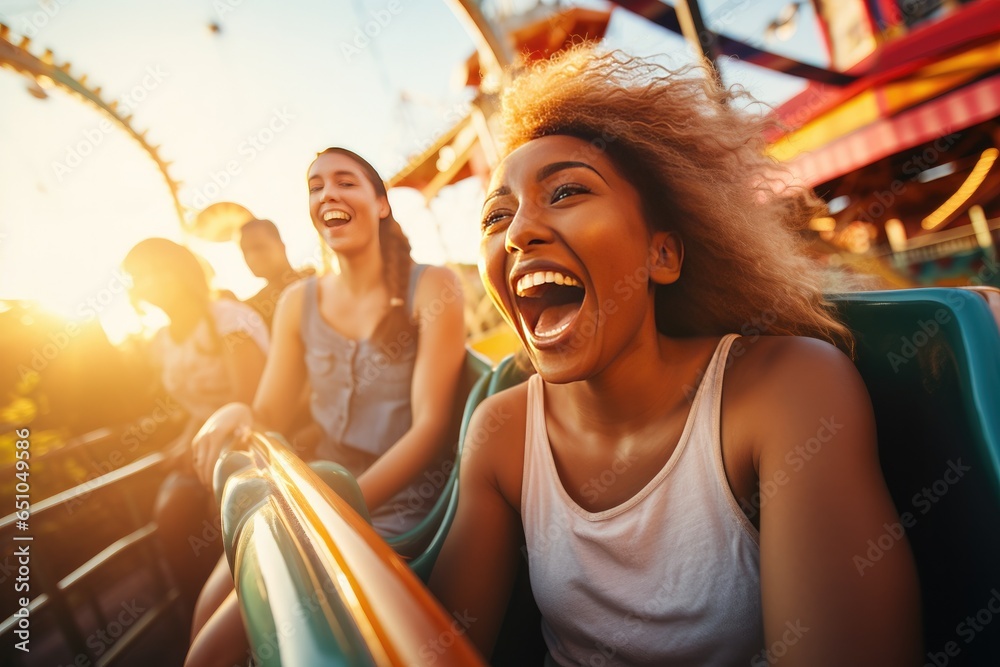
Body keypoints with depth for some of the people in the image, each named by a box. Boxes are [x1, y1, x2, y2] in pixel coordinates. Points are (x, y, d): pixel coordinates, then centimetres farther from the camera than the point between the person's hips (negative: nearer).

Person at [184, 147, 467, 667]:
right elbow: (269, 416, 7)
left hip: (396, 503, -4)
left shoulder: (432, 287, -9)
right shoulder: (298, 302, 6)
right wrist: (236, 418, -17)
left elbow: (431, 425, -15)